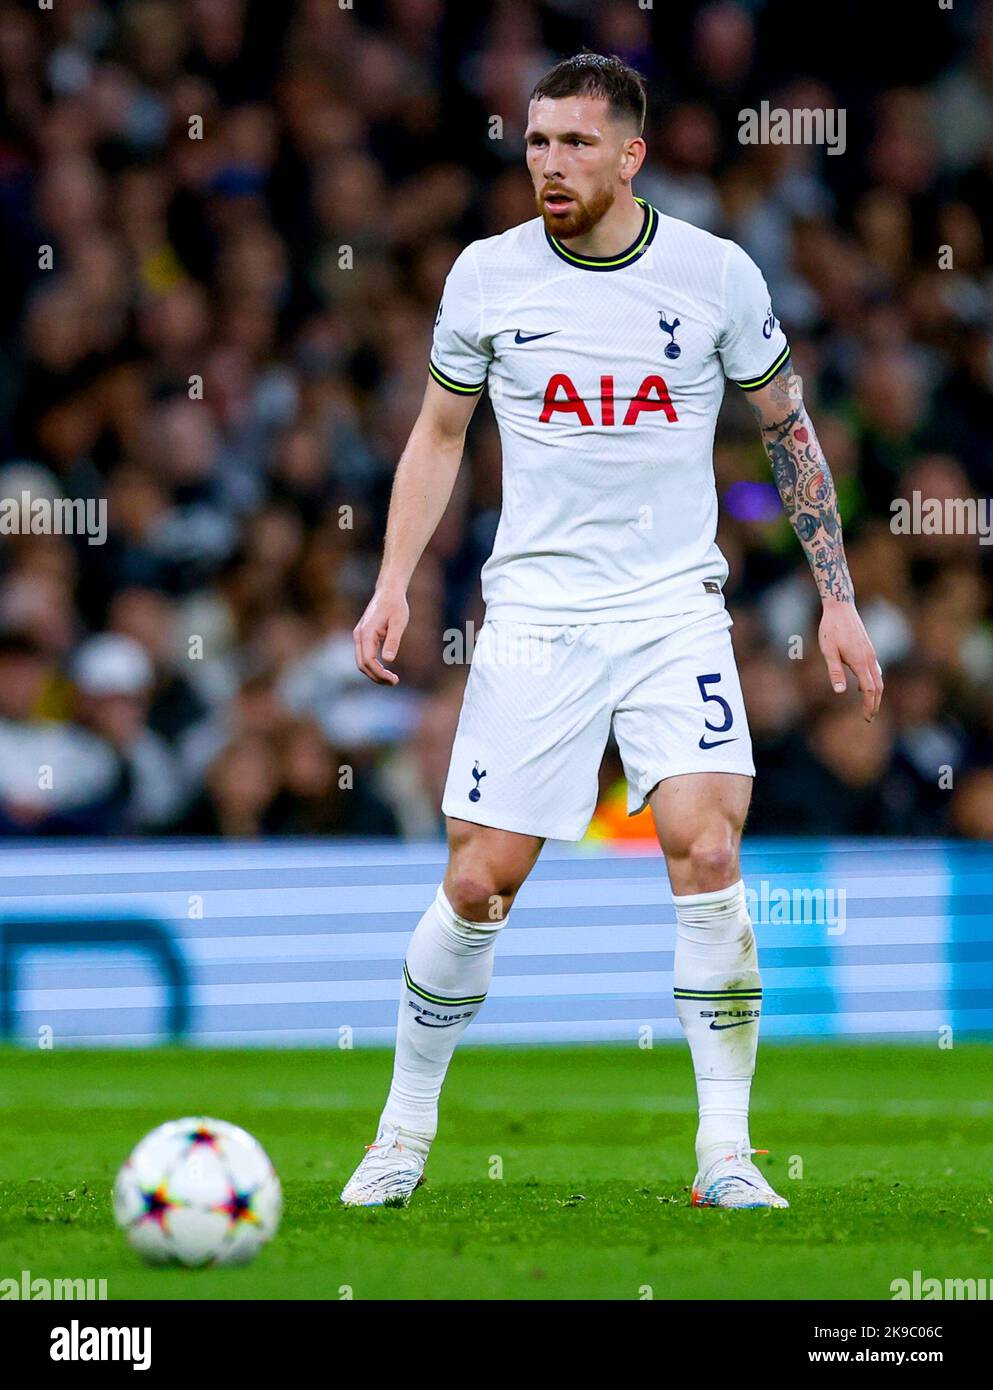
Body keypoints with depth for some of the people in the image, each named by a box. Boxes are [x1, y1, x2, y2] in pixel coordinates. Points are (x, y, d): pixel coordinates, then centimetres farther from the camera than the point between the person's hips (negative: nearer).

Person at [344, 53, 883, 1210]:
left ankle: (725, 1153, -11)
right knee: (478, 884, -4)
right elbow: (439, 432, 14)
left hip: (674, 608, -1)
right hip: (533, 610, 1)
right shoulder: (488, 274, 1)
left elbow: (788, 430, 10)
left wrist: (836, 599, 7)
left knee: (706, 852, -19)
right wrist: (393, 585, 4)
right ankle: (404, 1132, 16)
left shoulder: (717, 275, -1)